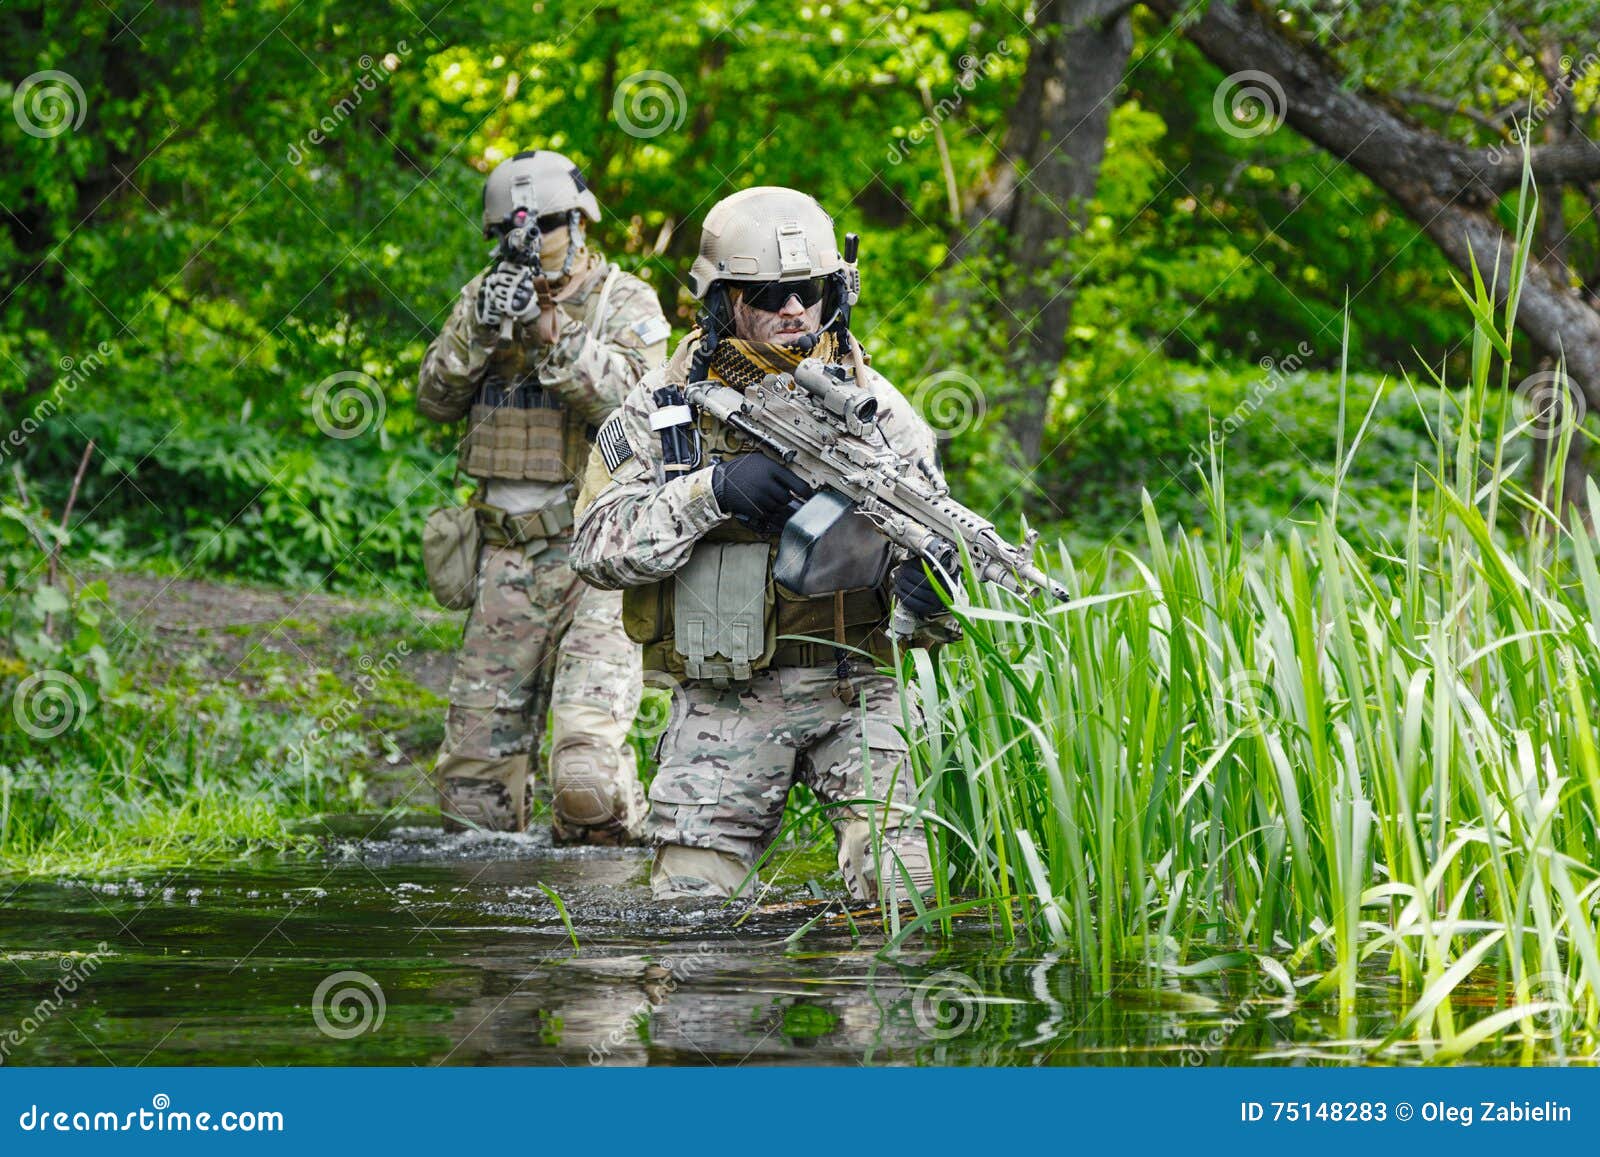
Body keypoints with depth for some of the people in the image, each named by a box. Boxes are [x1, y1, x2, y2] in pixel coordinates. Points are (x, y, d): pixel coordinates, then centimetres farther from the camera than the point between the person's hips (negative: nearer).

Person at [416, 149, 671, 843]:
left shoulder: (627, 303, 1)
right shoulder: (486, 295, 13)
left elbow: (625, 400, -15)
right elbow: (436, 399, 4)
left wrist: (546, 326, -24)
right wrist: (481, 330, -13)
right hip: (507, 558, 4)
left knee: (587, 773, -19)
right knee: (472, 774, 3)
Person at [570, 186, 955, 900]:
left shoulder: (872, 407, 3)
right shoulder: (664, 409, 0)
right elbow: (599, 547, -9)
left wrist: (929, 582, -23)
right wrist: (713, 492, -22)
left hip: (854, 688, 0)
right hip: (725, 702, 0)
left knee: (906, 892, -15)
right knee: (691, 904, -1)